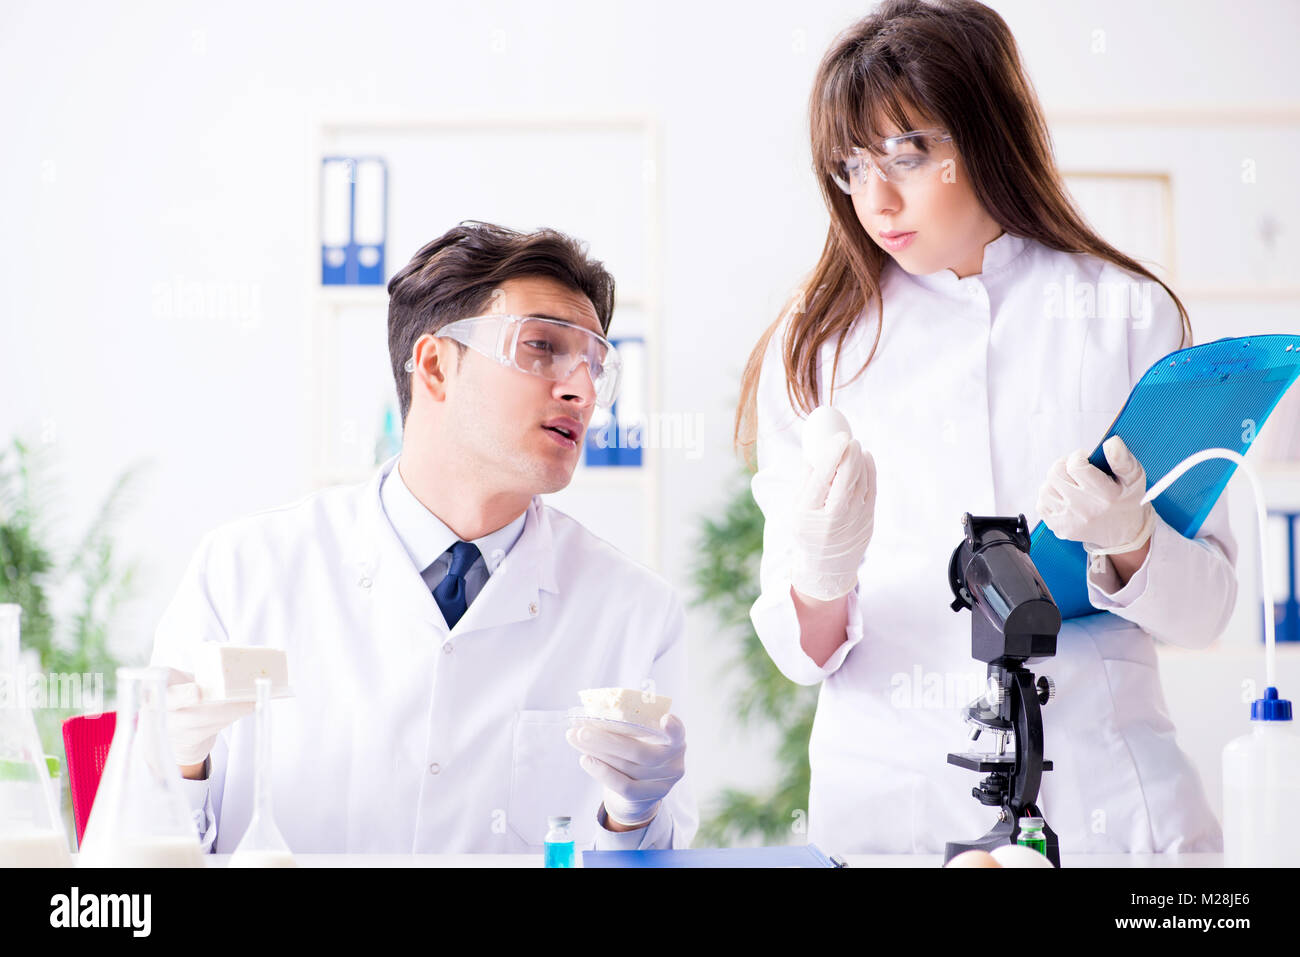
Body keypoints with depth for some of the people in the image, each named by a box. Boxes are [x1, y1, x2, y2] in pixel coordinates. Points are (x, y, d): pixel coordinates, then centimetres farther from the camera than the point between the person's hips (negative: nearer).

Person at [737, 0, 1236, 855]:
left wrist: (1128, 538, -14)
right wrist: (820, 583, -17)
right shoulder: (814, 349, 9)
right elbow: (802, 652, 4)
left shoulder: (1127, 315, 8)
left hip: (1102, 794, -2)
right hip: (887, 804, 2)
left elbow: (1205, 609, 6)